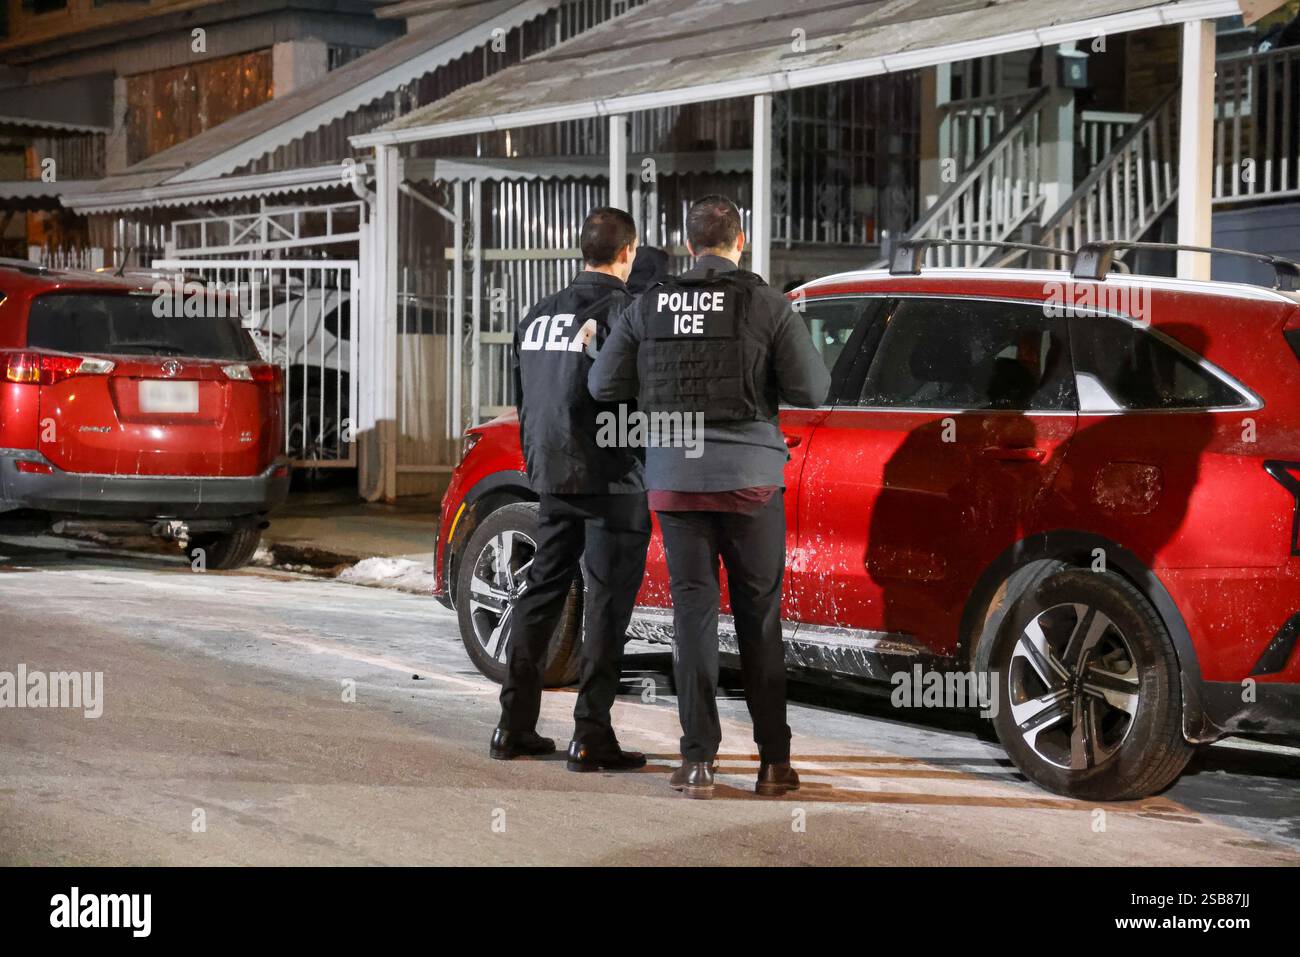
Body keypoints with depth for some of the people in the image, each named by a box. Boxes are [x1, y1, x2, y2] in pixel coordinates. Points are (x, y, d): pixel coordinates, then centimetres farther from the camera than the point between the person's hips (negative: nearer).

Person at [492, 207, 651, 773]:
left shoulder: (540, 315, 12)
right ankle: (591, 736, -4)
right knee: (607, 603, -3)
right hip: (611, 481, -7)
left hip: (552, 477, 7)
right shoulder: (621, 309, -11)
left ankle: (515, 726, 16)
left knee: (541, 593, 13)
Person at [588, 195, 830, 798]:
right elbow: (811, 391, -7)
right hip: (751, 477, -1)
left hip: (675, 480, 1)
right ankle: (773, 760, 9)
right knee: (760, 617, 6)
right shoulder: (767, 304, -5)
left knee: (693, 612, 5)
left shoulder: (648, 307, 2)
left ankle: (698, 761, 1)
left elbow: (604, 385, 3)